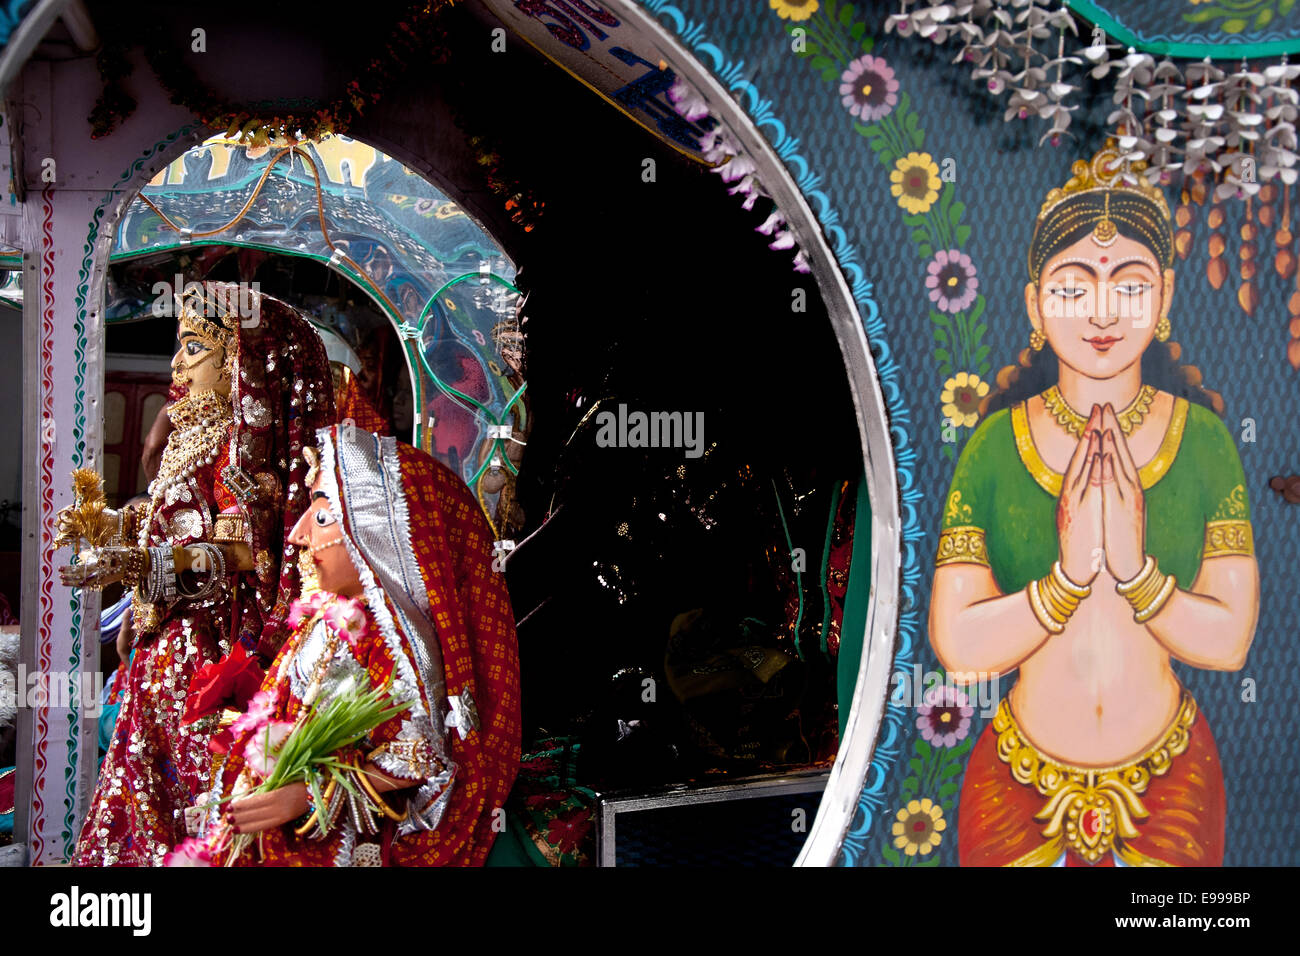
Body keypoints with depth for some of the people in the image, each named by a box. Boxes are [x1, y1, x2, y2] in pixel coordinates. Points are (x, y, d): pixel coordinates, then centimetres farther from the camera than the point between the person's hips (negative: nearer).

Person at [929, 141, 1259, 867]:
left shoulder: (1204, 440, -7)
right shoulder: (994, 447, -10)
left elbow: (1229, 640, -8)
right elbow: (959, 647, -14)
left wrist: (1133, 569, -22)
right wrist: (1071, 574, -25)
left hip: (1171, 783, 1)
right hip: (1020, 781, -1)